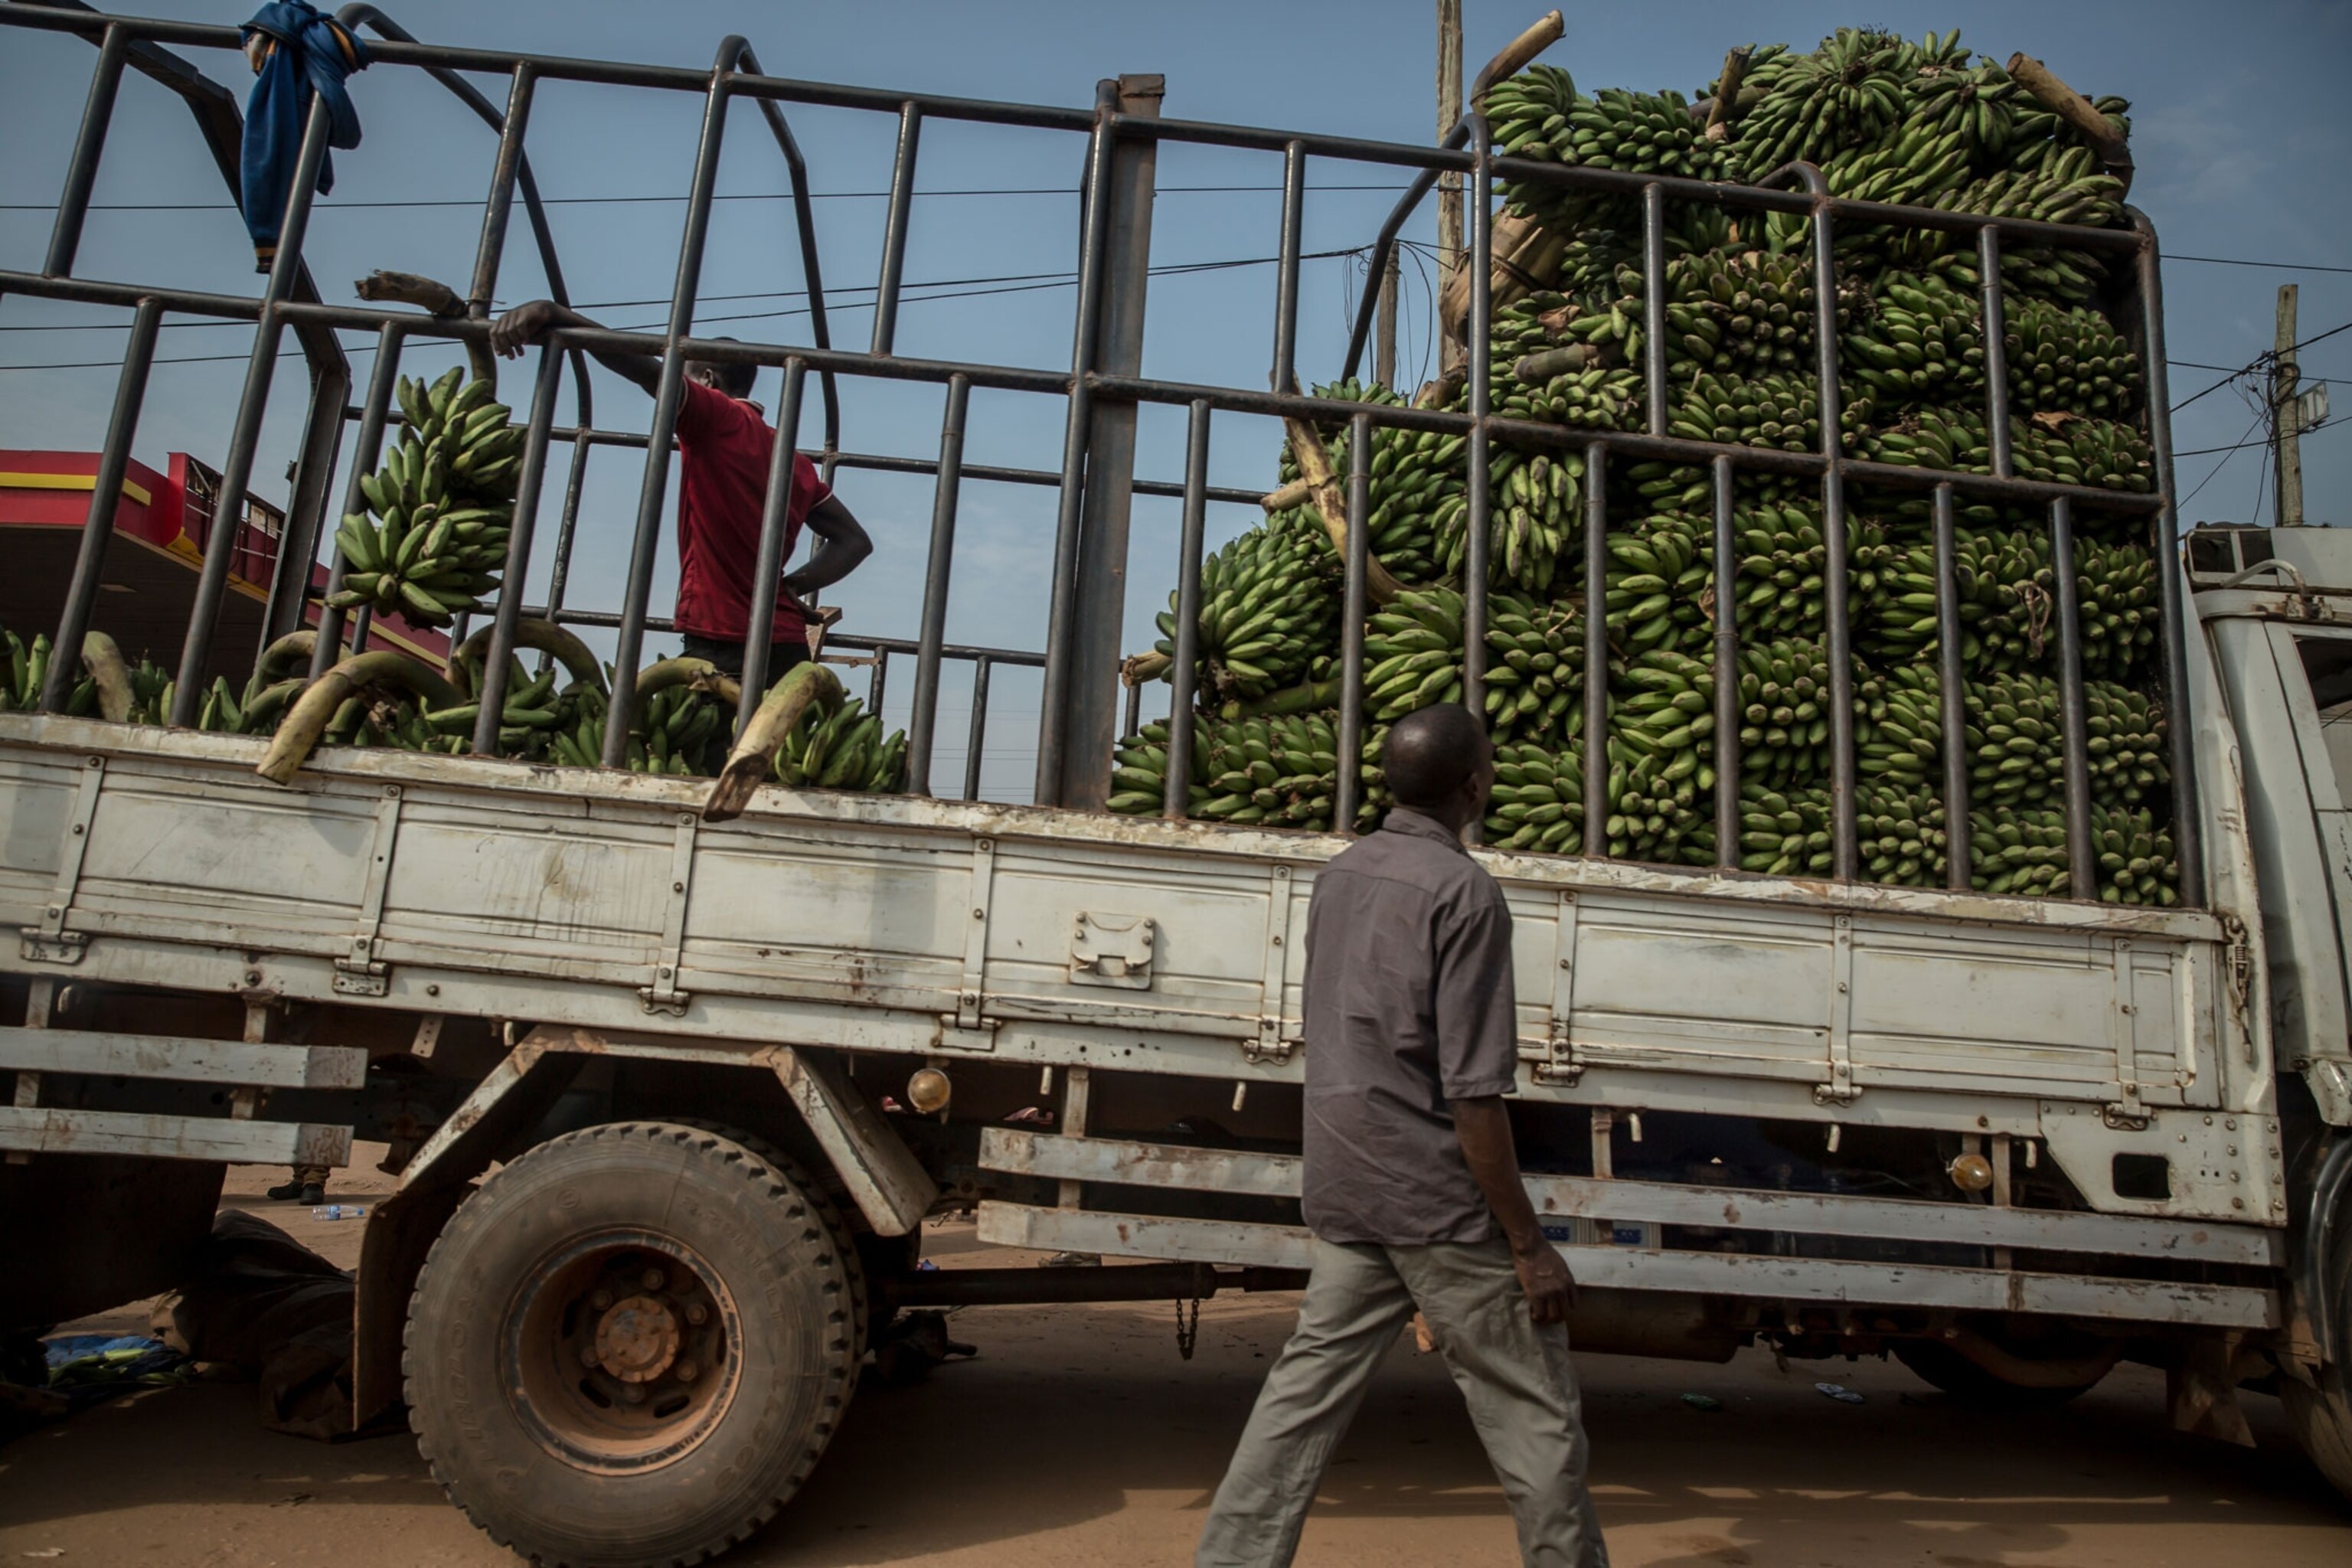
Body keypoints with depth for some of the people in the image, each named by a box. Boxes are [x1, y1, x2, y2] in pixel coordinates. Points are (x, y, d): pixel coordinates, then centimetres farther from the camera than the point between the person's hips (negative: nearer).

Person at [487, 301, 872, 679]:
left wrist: (556, 315, -27)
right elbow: (855, 542, 20)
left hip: (722, 648, -8)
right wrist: (790, 588, 9)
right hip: (785, 650, 8)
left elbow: (647, 369, -18)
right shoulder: (795, 462, 20)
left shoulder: (715, 418, 0)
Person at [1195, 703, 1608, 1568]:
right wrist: (1529, 1244, -13)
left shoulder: (1338, 874, 8)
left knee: (1303, 1398, 12)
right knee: (1534, 1417, 9)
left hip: (1344, 1194, 7)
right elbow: (1473, 1096, -19)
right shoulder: (1464, 890, -16)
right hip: (1440, 1201, -7)